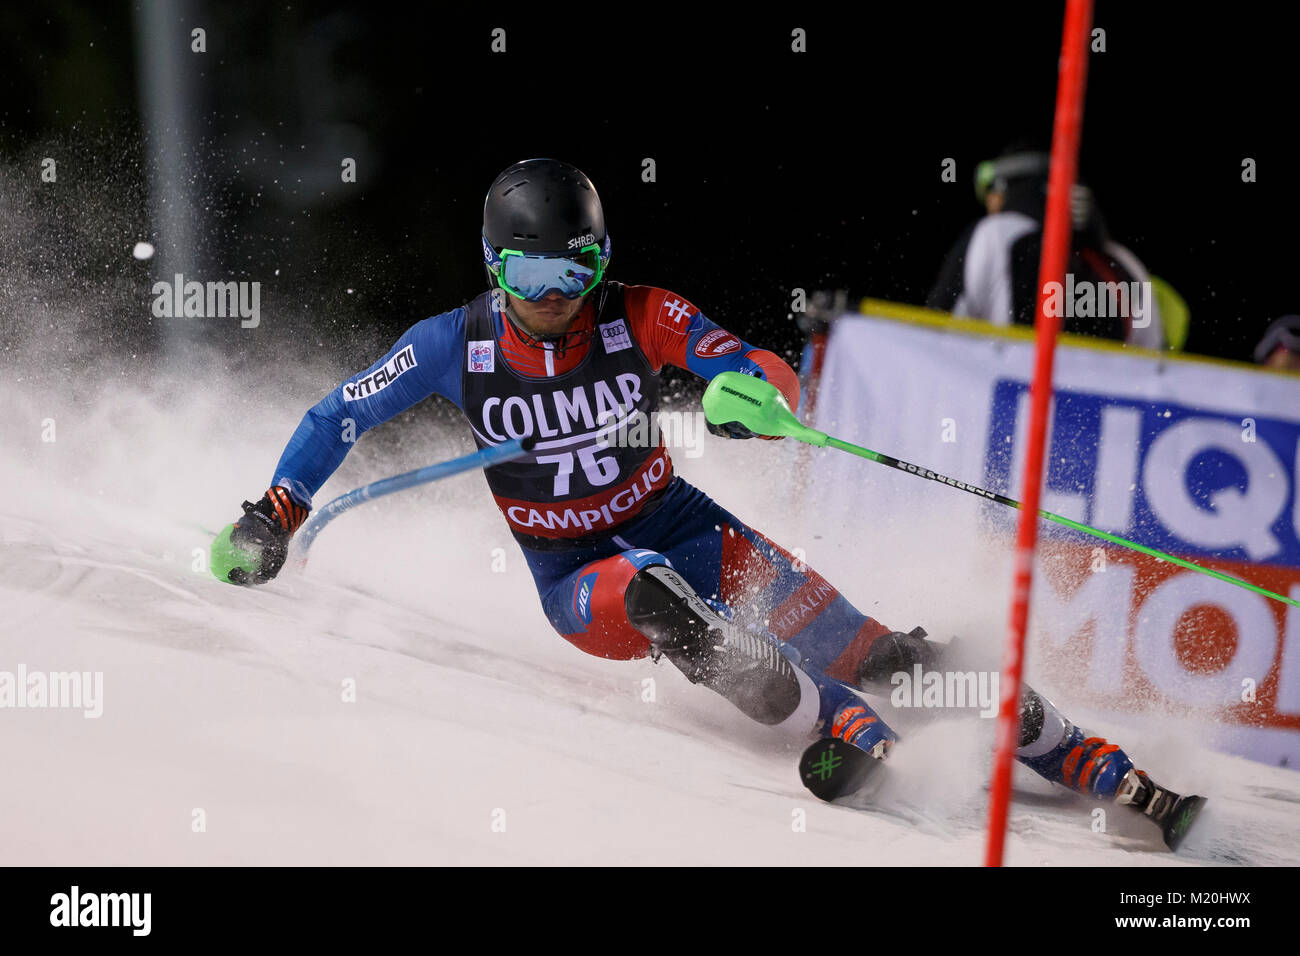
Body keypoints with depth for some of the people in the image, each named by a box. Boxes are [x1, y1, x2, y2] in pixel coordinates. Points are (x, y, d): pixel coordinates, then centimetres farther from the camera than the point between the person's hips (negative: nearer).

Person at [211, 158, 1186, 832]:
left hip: (683, 529, 1)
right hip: (578, 580, -1)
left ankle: (1101, 768, -8)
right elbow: (339, 417, 2)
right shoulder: (455, 345, -10)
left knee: (872, 659, -12)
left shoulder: (642, 318, -12)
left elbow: (777, 382, -18)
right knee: (654, 594, -39)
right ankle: (870, 747, -42)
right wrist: (273, 520, -4)